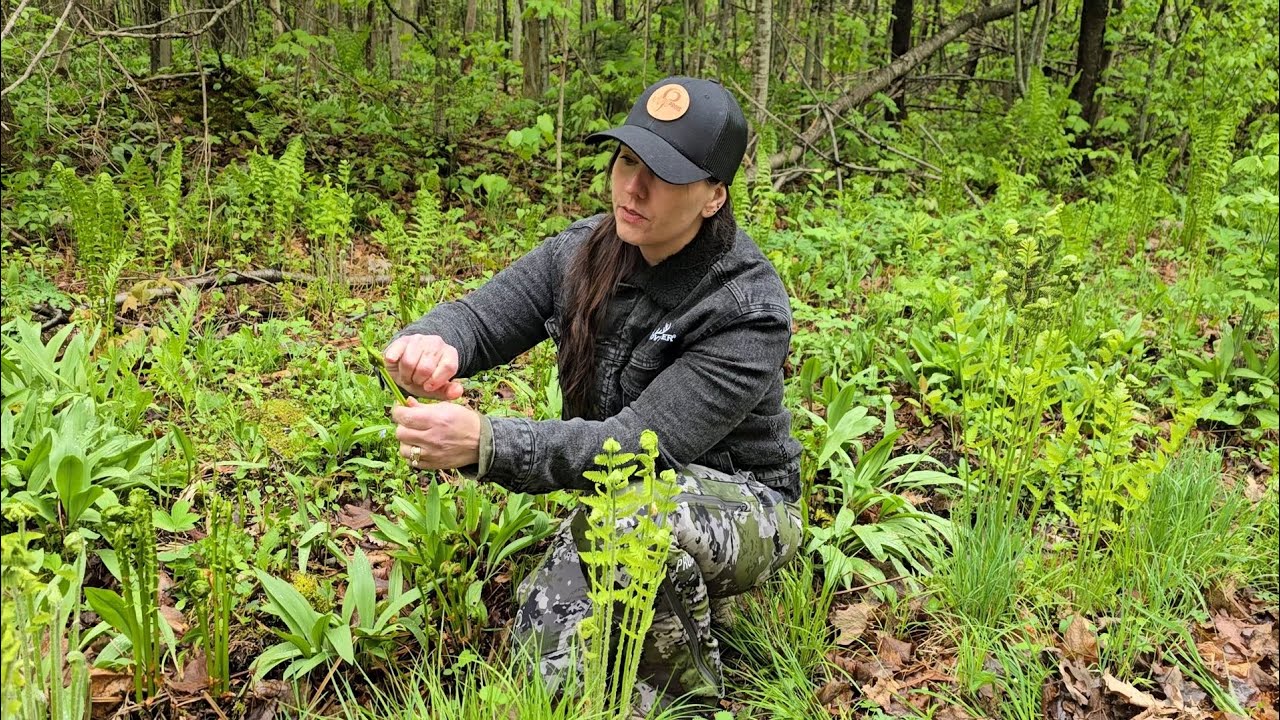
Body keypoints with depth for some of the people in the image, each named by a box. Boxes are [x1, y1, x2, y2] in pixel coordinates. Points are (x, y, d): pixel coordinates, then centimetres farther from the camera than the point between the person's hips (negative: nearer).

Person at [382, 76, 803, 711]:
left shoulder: (749, 309, -26)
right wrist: (427, 343, -35)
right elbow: (478, 318, -9)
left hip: (740, 509, -4)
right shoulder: (583, 253, -7)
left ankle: (692, 697, -10)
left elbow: (643, 444, -33)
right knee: (549, 659, -19)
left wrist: (484, 443, -44)